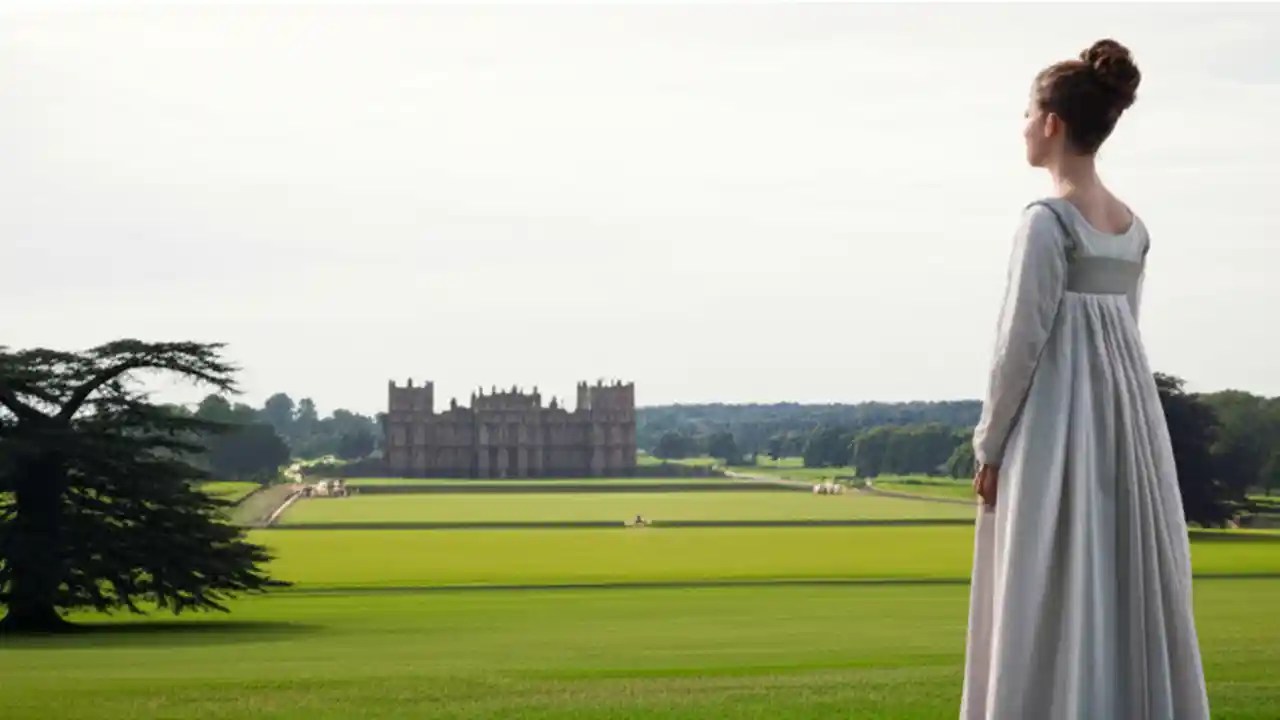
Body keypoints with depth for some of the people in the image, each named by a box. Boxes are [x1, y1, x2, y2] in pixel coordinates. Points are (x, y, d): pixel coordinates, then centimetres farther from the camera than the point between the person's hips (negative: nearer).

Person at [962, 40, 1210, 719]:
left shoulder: (1048, 221, -13)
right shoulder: (1132, 229, 10)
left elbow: (1021, 341, -14)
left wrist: (990, 445, -7)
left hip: (1058, 426, -8)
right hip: (1126, 419, 8)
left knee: (1060, 605, -2)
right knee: (1130, 596, 10)